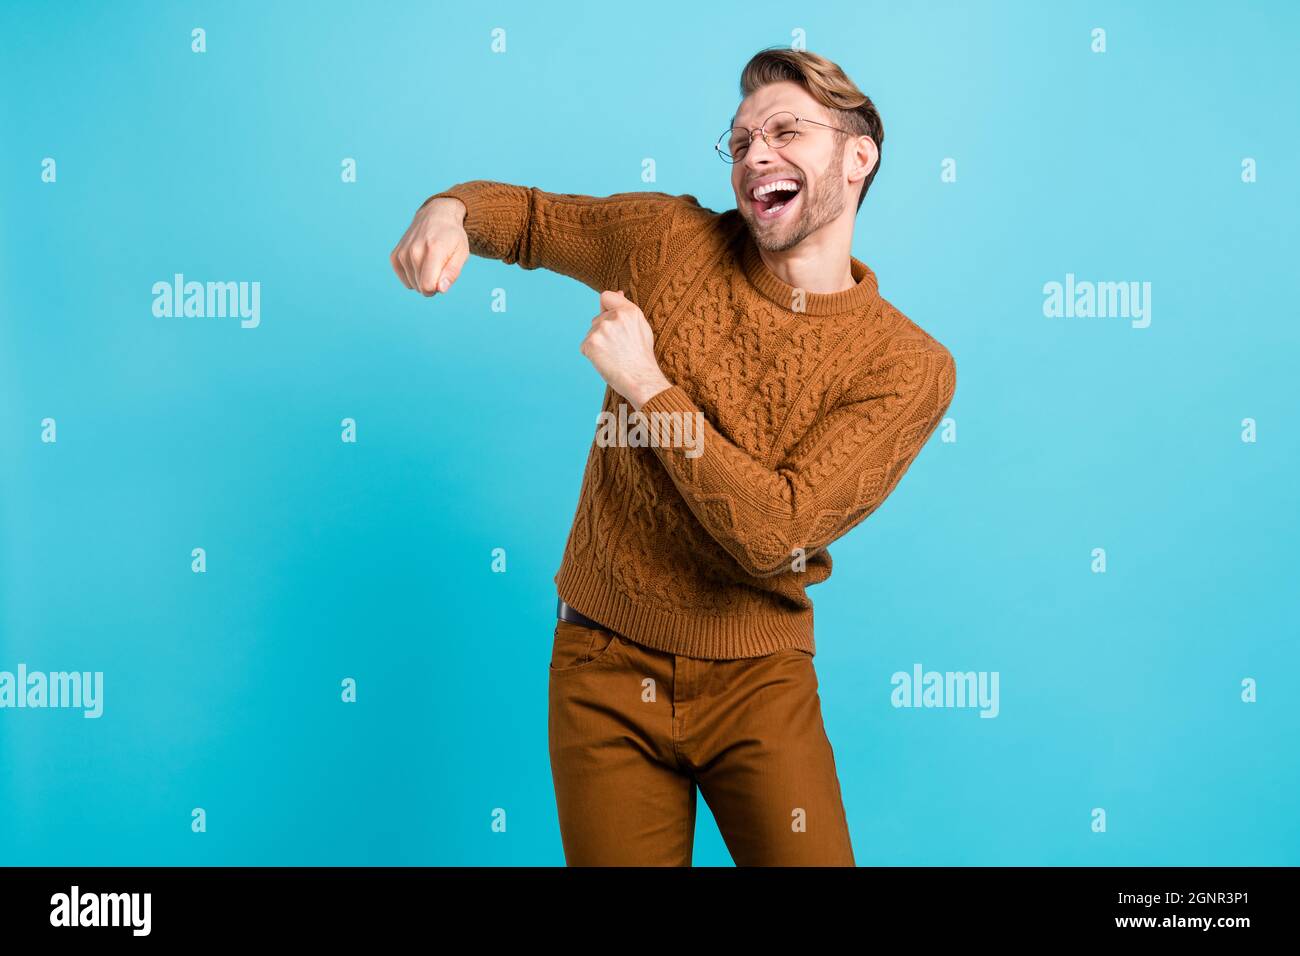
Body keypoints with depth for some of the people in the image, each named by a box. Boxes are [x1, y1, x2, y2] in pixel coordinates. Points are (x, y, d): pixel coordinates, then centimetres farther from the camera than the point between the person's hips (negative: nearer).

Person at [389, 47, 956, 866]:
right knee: (618, 857, 10)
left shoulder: (910, 367, -11)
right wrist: (451, 210, -10)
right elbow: (527, 214, 13)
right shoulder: (670, 239, -3)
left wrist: (646, 385, -18)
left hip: (759, 684, -1)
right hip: (605, 674, 2)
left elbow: (776, 534, -21)